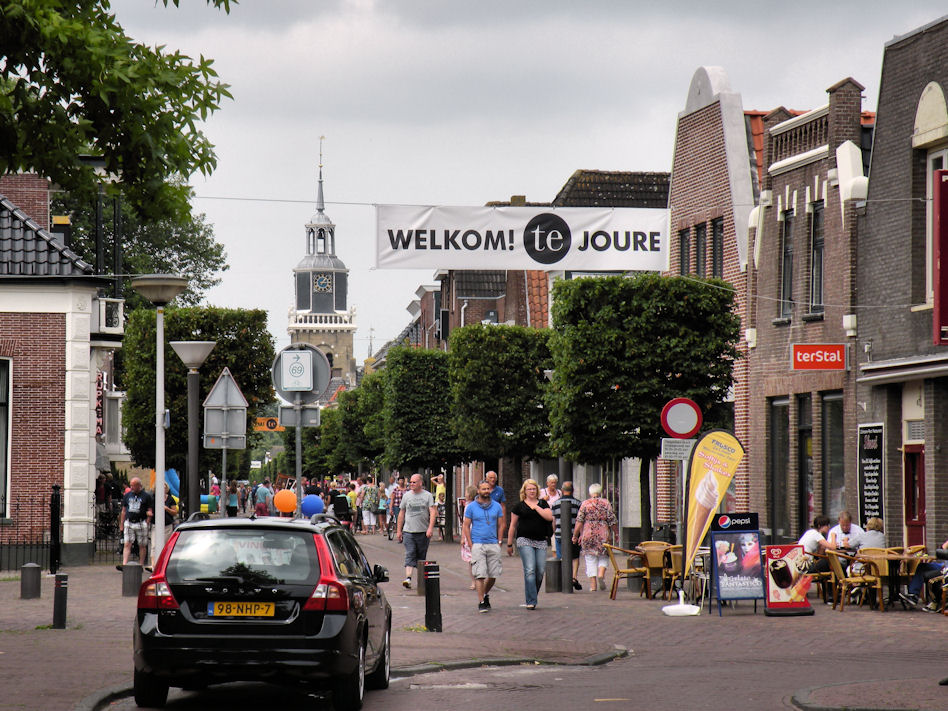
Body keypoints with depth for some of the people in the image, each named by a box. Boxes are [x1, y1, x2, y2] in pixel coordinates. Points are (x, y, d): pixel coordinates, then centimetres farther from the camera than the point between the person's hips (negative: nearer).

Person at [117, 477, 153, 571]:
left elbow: (150, 512, 3)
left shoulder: (147, 496, 1)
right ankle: (124, 565, -15)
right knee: (127, 544, -7)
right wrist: (121, 524, 13)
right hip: (128, 523, 3)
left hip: (141, 523, -3)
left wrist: (147, 523, -7)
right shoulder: (127, 495, 12)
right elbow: (123, 511, 17)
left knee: (142, 545, 3)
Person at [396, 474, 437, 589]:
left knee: (421, 556, 7)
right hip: (408, 531, 1)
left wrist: (430, 528, -17)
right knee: (410, 555, -12)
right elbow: (401, 513, 15)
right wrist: (399, 530, 13)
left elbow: (433, 512, -4)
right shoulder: (406, 495, 10)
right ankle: (408, 578, -22)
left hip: (424, 531, -1)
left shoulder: (428, 495, 3)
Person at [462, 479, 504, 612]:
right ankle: (481, 602, -4)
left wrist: (499, 542, 5)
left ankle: (486, 594, 29)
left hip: (493, 545, 3)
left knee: (493, 575, 4)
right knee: (480, 575, -9)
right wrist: (471, 545, -4)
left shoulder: (497, 506, 9)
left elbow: (501, 525, 14)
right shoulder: (471, 507, 3)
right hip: (477, 545, -3)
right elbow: (466, 526, 3)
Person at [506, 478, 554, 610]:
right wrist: (509, 544, 8)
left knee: (540, 571, -1)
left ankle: (531, 598, 15)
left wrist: (536, 507, -5)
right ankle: (531, 602, -14)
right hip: (525, 540, -3)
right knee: (530, 570, -14)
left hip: (541, 542, 3)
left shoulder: (543, 503, 14)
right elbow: (512, 526, 10)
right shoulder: (519, 506, 7)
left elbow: (549, 517, -4)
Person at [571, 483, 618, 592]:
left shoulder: (585, 504, 1)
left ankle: (593, 585, 1)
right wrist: (616, 534, 12)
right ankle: (601, 574, -12)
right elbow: (613, 521, 0)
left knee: (590, 559, 5)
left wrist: (575, 535, 4)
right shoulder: (606, 503, 1)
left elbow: (579, 521, -3)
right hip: (603, 534, 0)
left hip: (588, 535, 0)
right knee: (603, 557, 14)